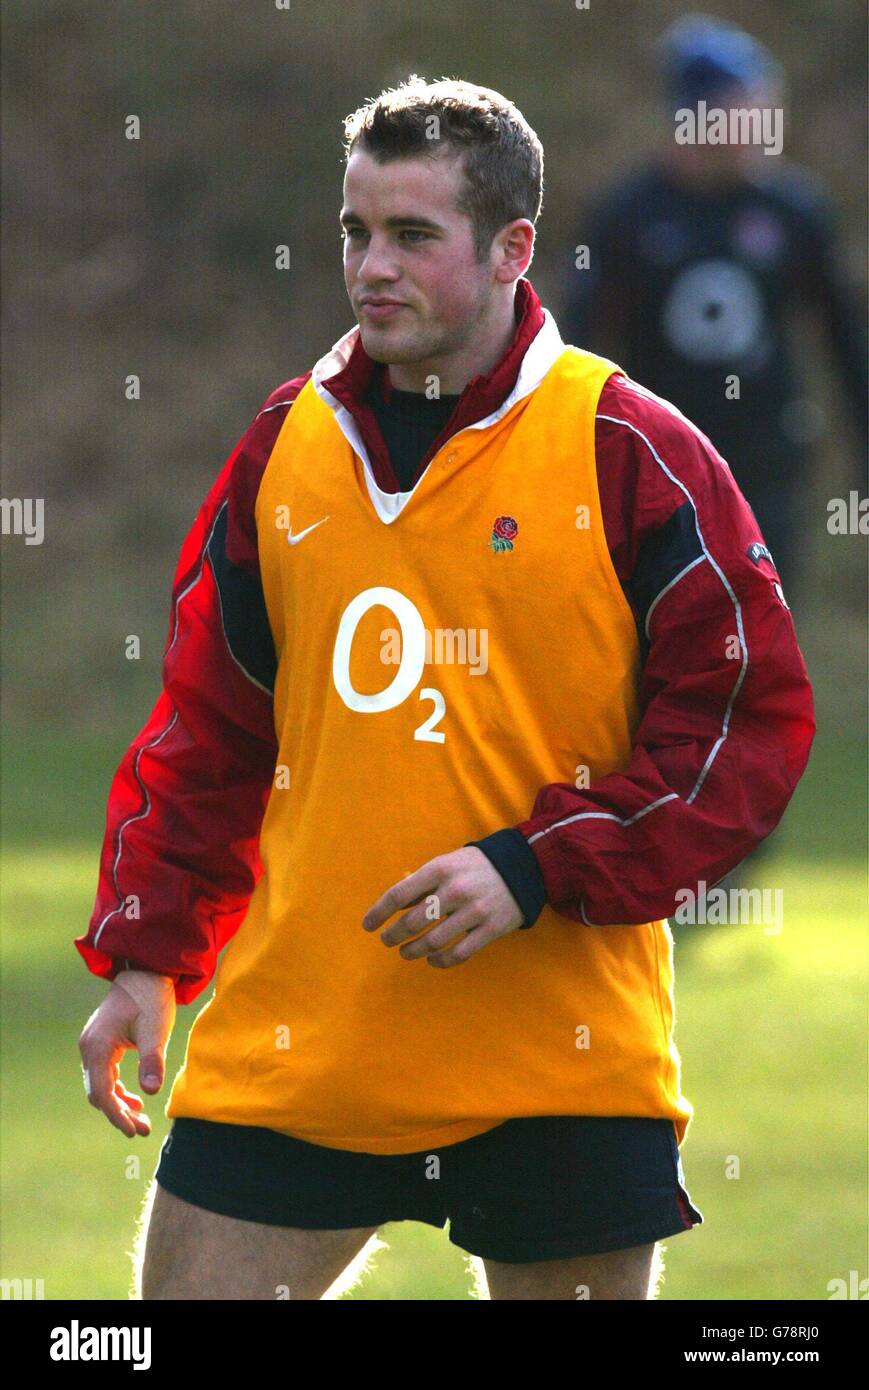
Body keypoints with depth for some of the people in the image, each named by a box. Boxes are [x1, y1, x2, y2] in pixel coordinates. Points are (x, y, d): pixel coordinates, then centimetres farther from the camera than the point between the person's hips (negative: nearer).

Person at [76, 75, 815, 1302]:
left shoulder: (631, 454, -4)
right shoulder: (287, 444, 10)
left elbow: (753, 719, -6)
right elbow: (208, 728, 17)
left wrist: (538, 869, -15)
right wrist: (144, 953, 9)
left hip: (558, 1056, -3)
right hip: (288, 1048, 3)